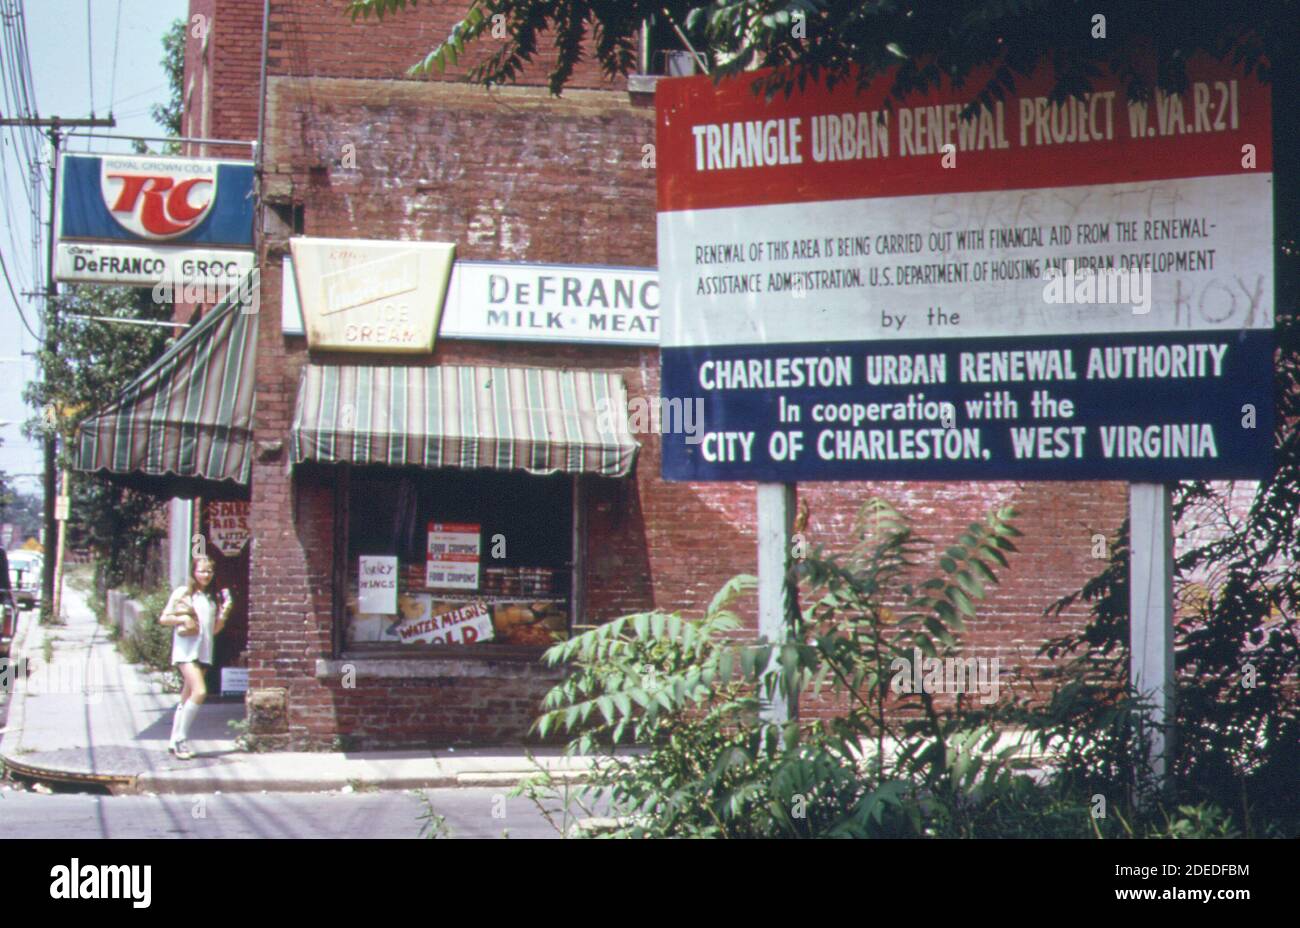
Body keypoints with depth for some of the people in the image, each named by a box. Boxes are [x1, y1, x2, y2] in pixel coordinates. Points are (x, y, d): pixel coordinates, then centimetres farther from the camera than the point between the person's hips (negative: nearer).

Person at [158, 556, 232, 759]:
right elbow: (163, 619, 1)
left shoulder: (212, 598, 15)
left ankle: (175, 742, 15)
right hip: (185, 650, -6)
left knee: (187, 699, 9)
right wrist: (182, 619, -16)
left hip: (204, 652, 6)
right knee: (199, 692, -20)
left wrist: (224, 615, 0)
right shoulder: (182, 593, 0)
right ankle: (181, 738, -12)